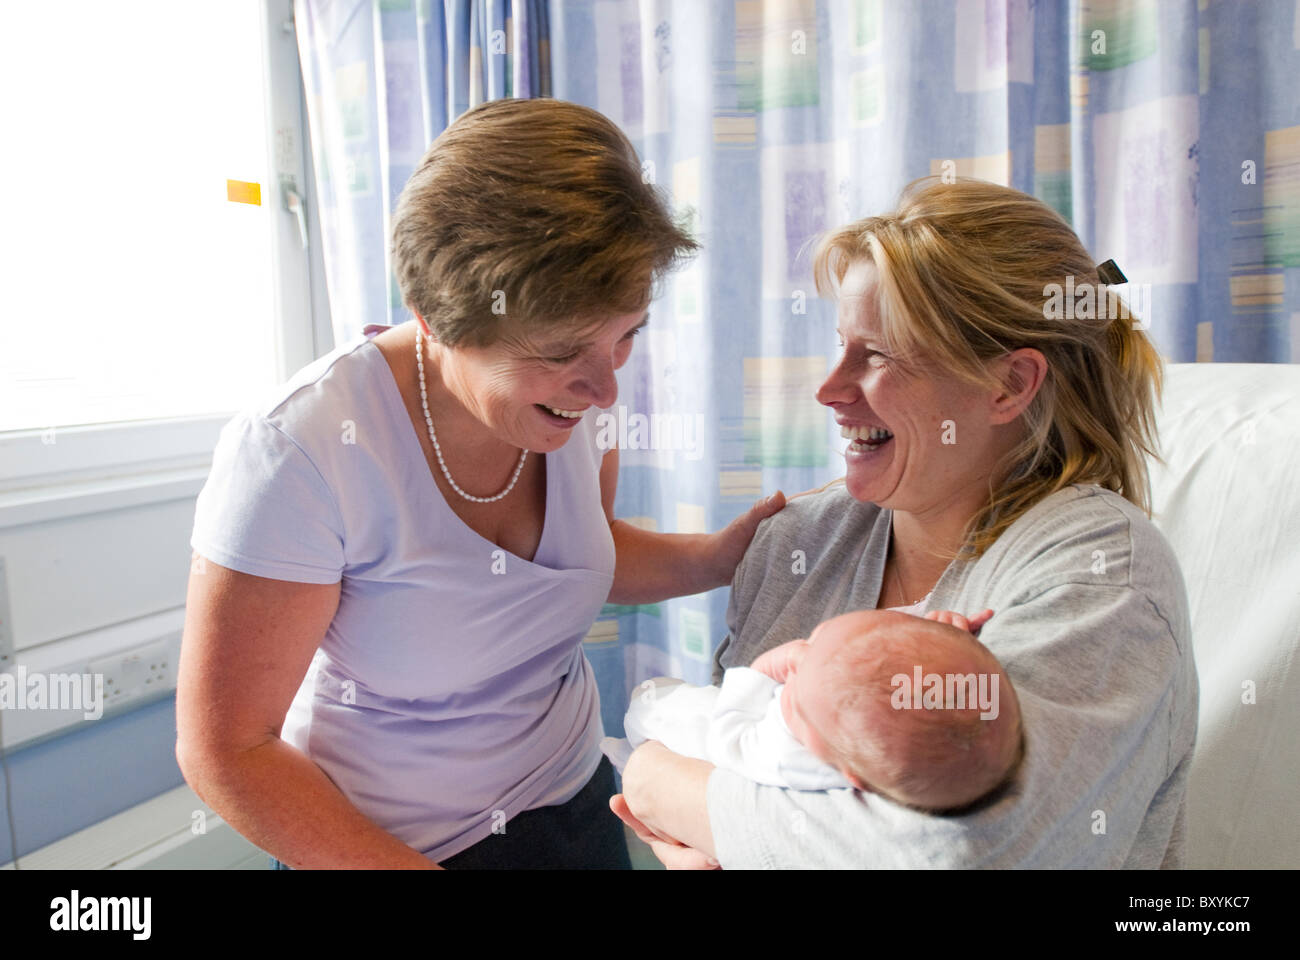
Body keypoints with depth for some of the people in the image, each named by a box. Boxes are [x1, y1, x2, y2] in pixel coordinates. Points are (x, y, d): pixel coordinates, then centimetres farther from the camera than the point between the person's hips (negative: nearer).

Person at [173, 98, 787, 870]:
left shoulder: (564, 397, -13)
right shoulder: (298, 451, -29)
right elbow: (225, 749, -21)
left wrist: (724, 556, -10)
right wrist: (413, 870, -21)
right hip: (376, 843, -4)